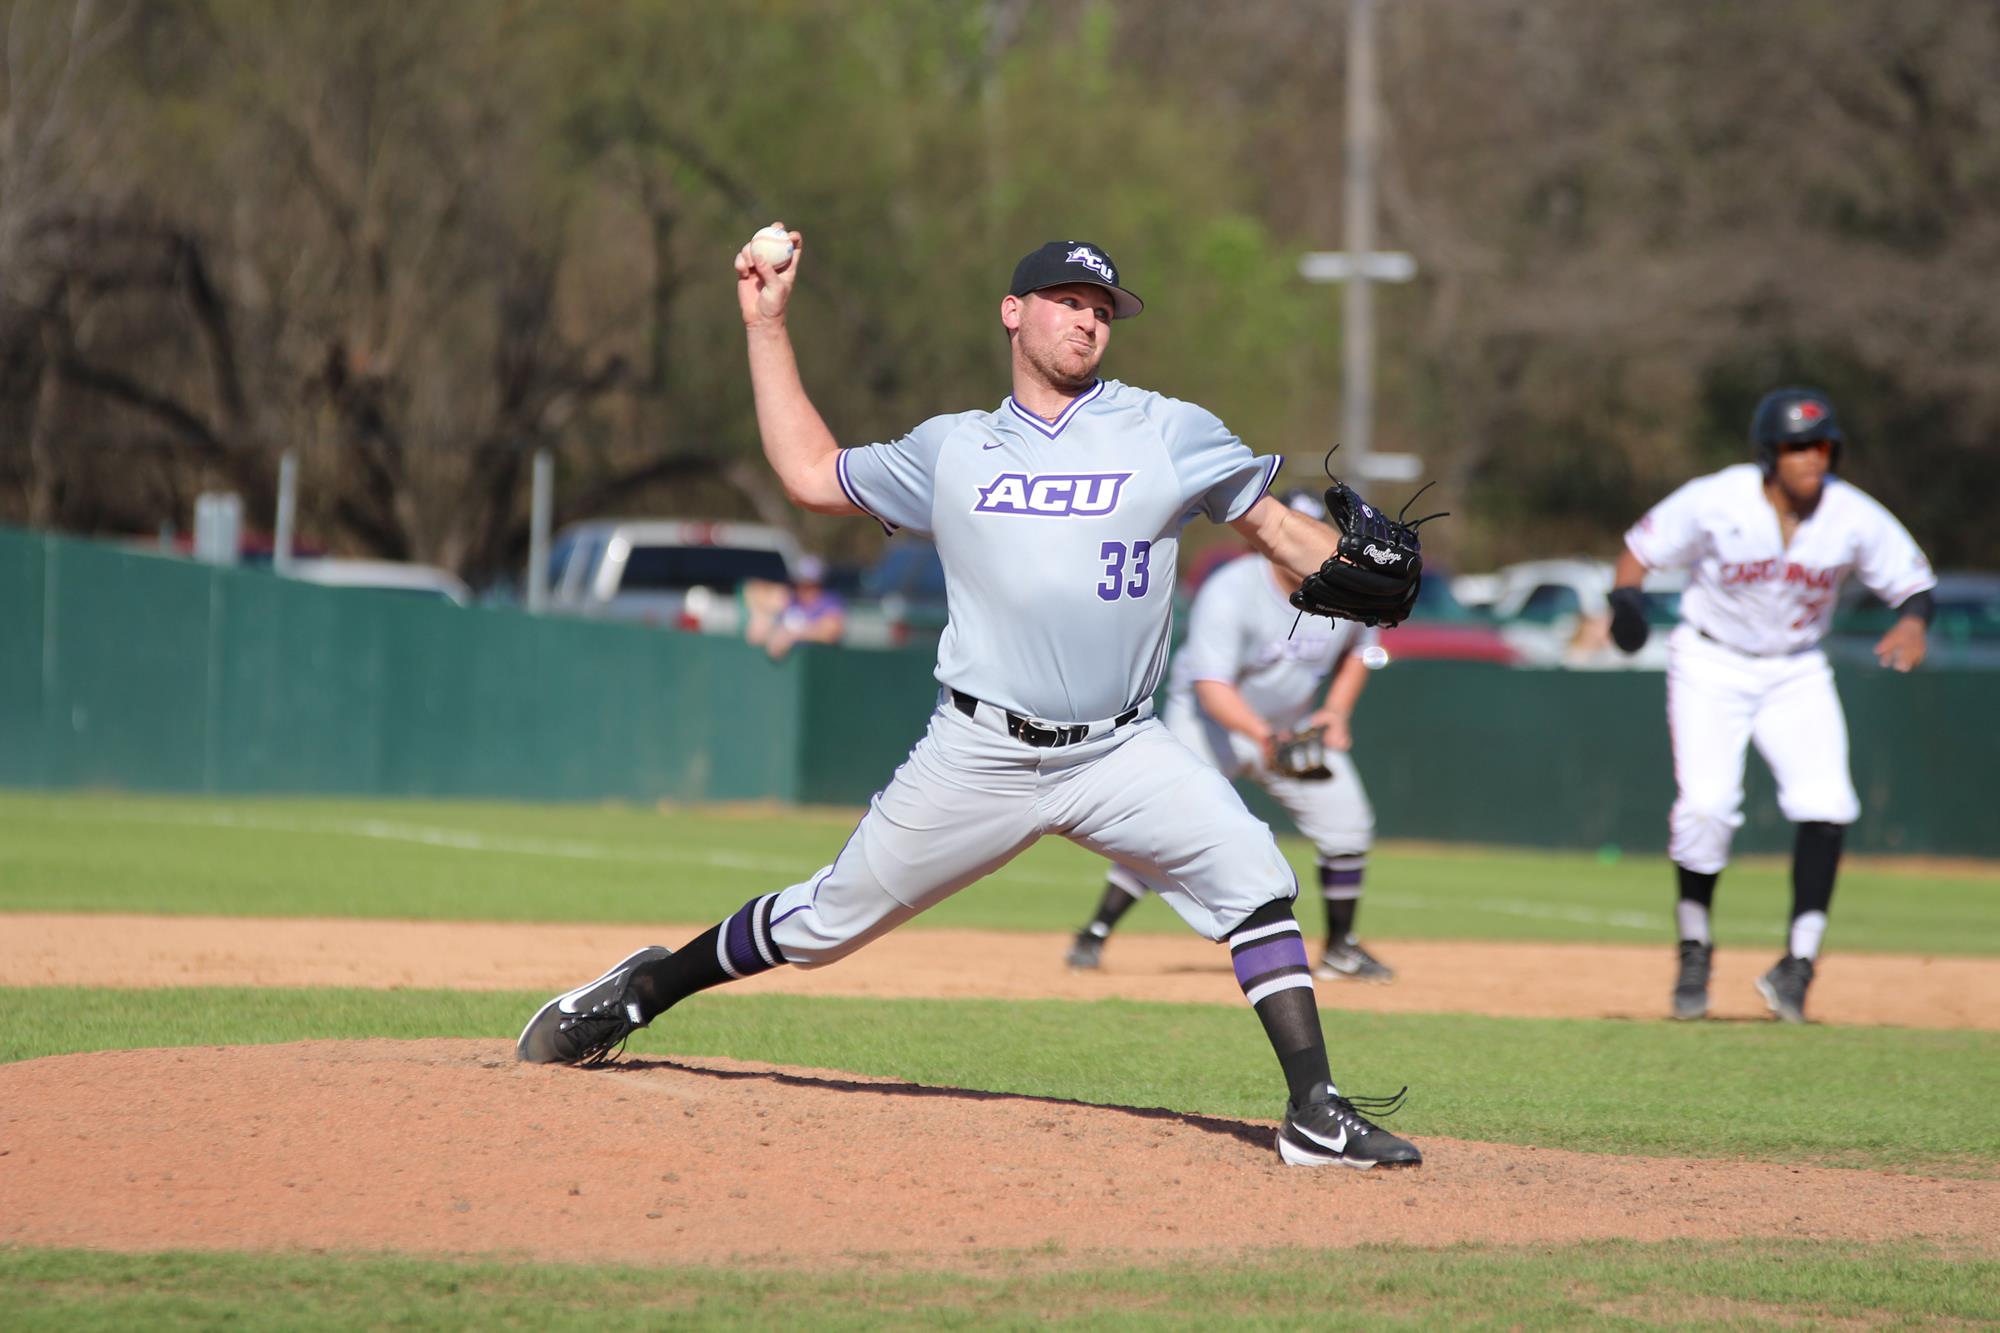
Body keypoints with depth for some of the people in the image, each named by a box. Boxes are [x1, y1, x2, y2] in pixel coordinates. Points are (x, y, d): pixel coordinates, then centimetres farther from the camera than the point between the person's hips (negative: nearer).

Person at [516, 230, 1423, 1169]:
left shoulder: (1169, 433, 6)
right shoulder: (953, 450, 11)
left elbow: (1276, 527, 6)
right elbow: (811, 474, 20)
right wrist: (765, 324, 20)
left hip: (1122, 756, 0)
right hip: (980, 756, 0)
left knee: (1253, 879, -20)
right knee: (830, 919, 6)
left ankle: (1315, 1113, -16)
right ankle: (645, 990, 28)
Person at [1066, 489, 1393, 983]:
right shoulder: (1228, 593, -28)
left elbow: (1357, 650, 10)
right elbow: (1211, 686, -36)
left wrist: (1337, 710, -6)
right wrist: (1261, 734, -52)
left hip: (1296, 722, 5)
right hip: (1212, 718, -5)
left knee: (1347, 824, -1)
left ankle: (1339, 949, 17)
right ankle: (1096, 934, -12)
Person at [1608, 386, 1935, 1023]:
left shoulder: (1855, 518, -14)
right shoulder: (1715, 502, -19)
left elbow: (1913, 580, -3)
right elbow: (1643, 546, -7)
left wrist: (1913, 620, -26)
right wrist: (1625, 599, -27)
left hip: (1796, 672, 2)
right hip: (1710, 665, -2)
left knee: (1825, 804, -16)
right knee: (1707, 806, -15)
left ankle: (1798, 962, -10)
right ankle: (1694, 950, 9)